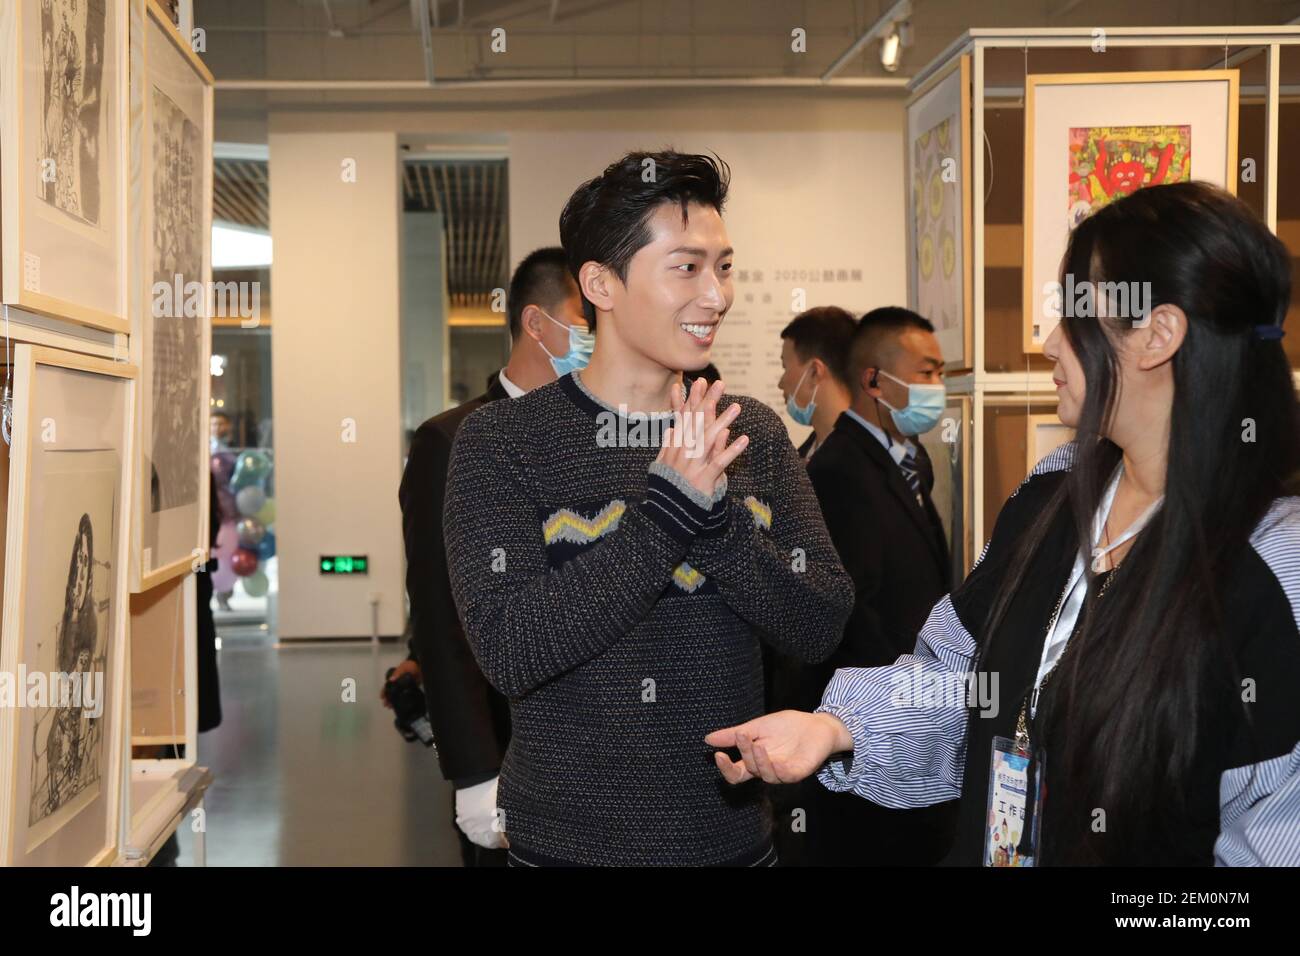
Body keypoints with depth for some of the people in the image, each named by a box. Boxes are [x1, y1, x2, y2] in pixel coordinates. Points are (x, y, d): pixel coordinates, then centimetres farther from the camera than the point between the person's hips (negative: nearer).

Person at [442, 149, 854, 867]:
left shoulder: (755, 432, 1)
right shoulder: (500, 442, -10)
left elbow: (820, 628, -5)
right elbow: (508, 653, -20)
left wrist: (715, 511, -20)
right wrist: (666, 508, -23)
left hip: (734, 832, 4)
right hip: (566, 839, -3)